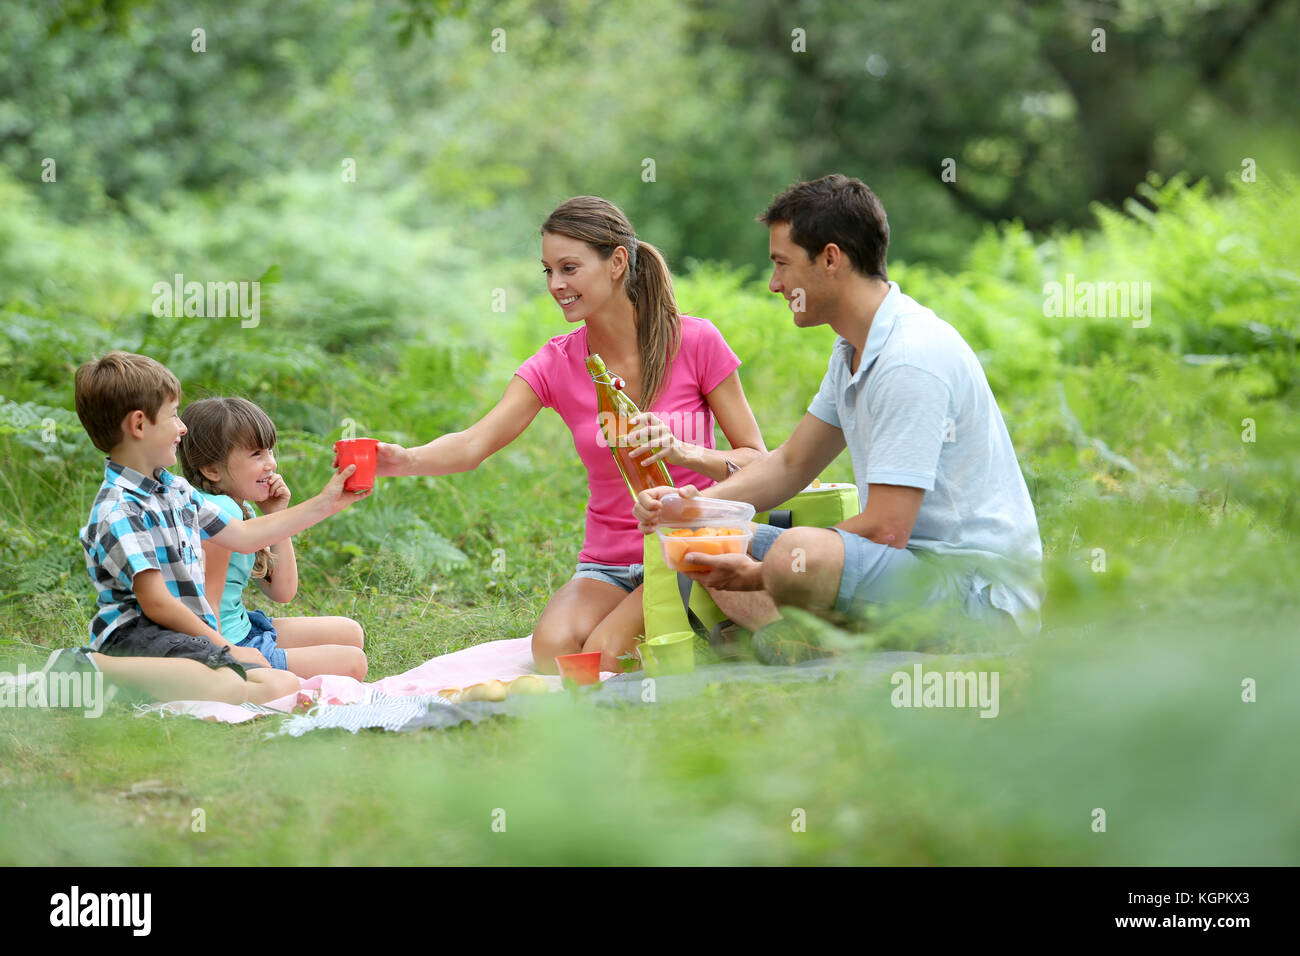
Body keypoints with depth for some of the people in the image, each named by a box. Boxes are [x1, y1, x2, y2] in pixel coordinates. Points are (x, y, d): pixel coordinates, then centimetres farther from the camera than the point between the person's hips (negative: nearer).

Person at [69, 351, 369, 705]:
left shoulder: (176, 490, 18)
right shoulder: (118, 510, -12)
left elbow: (243, 536, 26)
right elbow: (156, 602, -16)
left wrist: (325, 504, 26)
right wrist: (223, 647, -9)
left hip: (189, 637, 10)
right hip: (137, 635, -10)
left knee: (283, 686, -10)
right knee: (227, 688, -35)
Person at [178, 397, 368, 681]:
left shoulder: (241, 511, 8)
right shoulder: (221, 513, -22)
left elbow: (282, 592, 12)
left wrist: (277, 516, 6)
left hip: (242, 628, 11)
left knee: (350, 633, 21)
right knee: (352, 663, -10)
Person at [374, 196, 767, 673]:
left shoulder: (694, 342, -6)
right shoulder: (557, 364, 1)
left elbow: (759, 462, -4)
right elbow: (474, 444, -13)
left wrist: (682, 452, -24)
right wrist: (407, 460, -35)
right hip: (607, 566, 3)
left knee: (605, 653, -28)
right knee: (552, 644, -29)